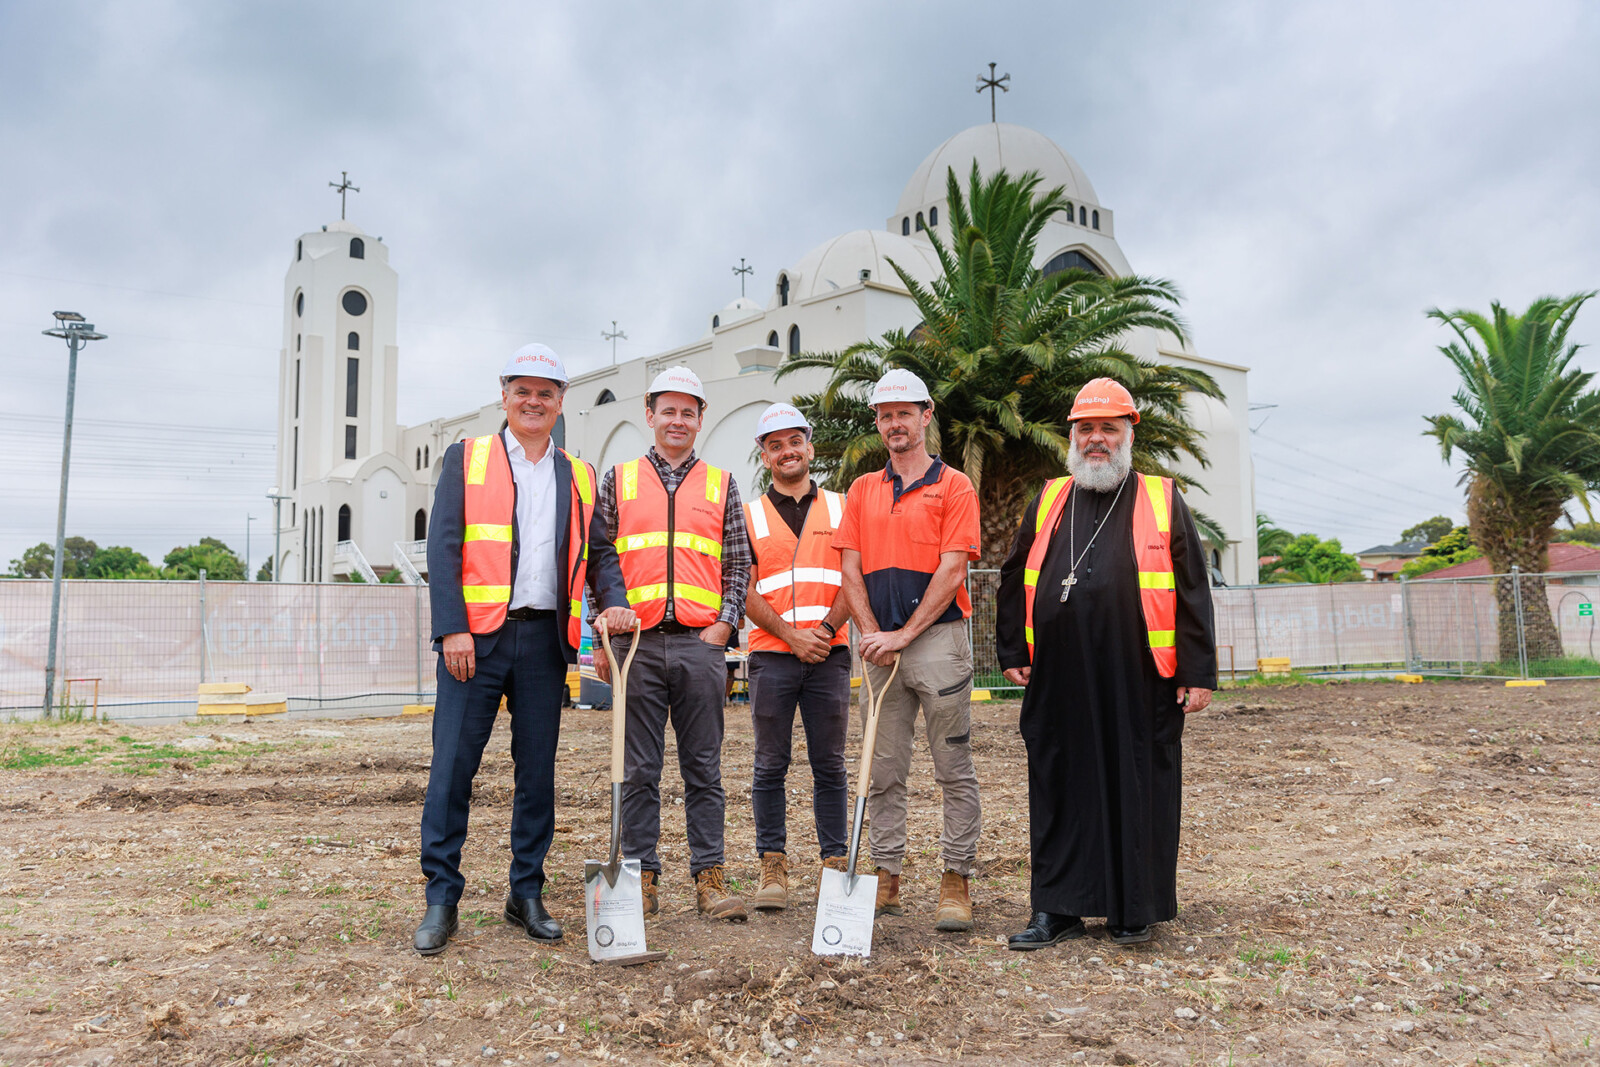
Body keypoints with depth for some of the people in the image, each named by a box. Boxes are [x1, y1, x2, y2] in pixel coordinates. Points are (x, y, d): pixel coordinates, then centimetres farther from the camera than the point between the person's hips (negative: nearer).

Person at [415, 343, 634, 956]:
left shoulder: (577, 476, 15)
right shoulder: (466, 459, 6)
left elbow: (598, 551, 16)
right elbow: (443, 547, -2)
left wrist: (614, 601, -5)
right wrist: (452, 628, -12)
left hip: (545, 640, 3)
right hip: (477, 636, -3)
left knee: (538, 771, 8)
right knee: (452, 766, -3)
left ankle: (527, 895, 20)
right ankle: (441, 899, 8)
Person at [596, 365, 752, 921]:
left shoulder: (721, 485, 12)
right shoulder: (617, 480, 11)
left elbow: (738, 565, 10)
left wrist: (723, 626, -1)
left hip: (701, 644, 1)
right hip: (638, 643, 0)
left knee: (704, 767, 5)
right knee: (639, 770, 4)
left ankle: (710, 877, 12)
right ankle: (642, 876, 13)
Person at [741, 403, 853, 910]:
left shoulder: (840, 509, 11)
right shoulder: (749, 515, 9)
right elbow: (746, 591, 1)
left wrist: (825, 629, -10)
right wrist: (792, 635, -10)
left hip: (829, 654, 1)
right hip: (771, 656, 0)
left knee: (830, 765, 5)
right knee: (771, 766, 3)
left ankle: (835, 864, 13)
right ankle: (773, 867, 12)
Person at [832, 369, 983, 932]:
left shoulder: (954, 486, 1)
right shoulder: (863, 490, 15)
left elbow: (951, 571, -8)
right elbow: (851, 570, 9)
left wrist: (904, 635, -12)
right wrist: (873, 634, -4)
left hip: (938, 638, -4)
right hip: (880, 647, 4)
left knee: (954, 770, 0)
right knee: (884, 771, 9)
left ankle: (956, 883, 7)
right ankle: (887, 877, 18)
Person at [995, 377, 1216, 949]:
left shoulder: (1162, 502, 5)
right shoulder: (1047, 503, 12)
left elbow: (1193, 593, 3)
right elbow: (1014, 582, 18)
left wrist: (1198, 672, -2)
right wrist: (1012, 654, 12)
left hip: (1139, 681, -2)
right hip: (1059, 681, 2)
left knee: (1137, 789, 6)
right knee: (1059, 790, 7)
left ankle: (1133, 909, 21)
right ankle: (1057, 908, 18)